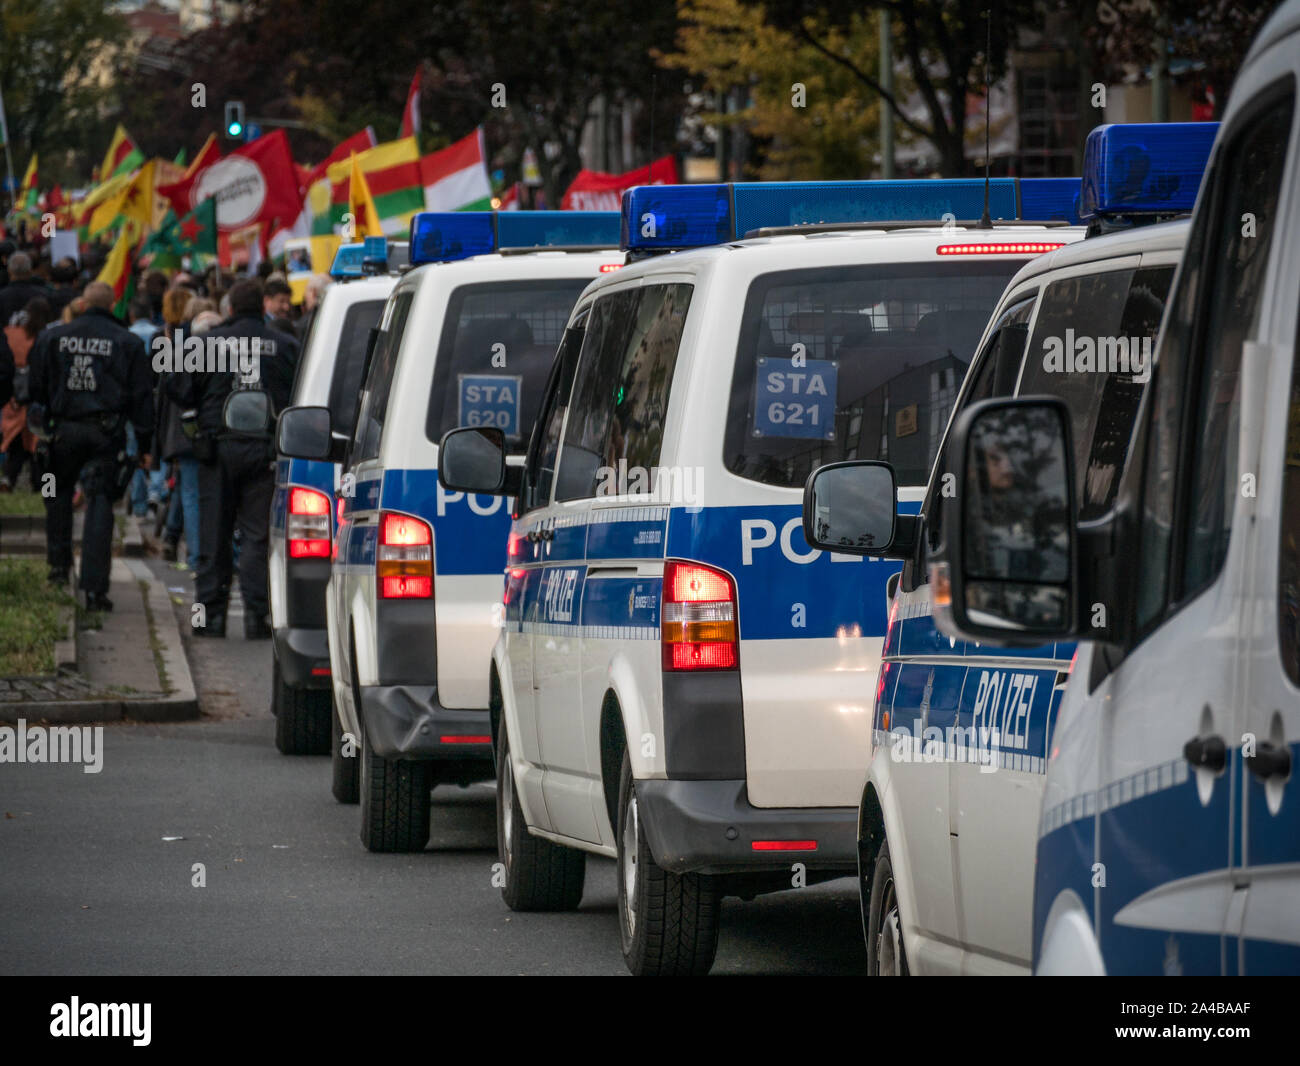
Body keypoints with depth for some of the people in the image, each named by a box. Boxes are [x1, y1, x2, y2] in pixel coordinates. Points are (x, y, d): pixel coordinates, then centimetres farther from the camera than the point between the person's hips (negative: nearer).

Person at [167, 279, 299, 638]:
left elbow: (180, 390, 0)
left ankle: (212, 613, 6)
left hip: (220, 445, 0)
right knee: (257, 534, 3)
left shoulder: (209, 342, -2)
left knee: (214, 533, 6)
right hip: (266, 448, 0)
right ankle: (256, 615, -5)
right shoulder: (285, 345, 0)